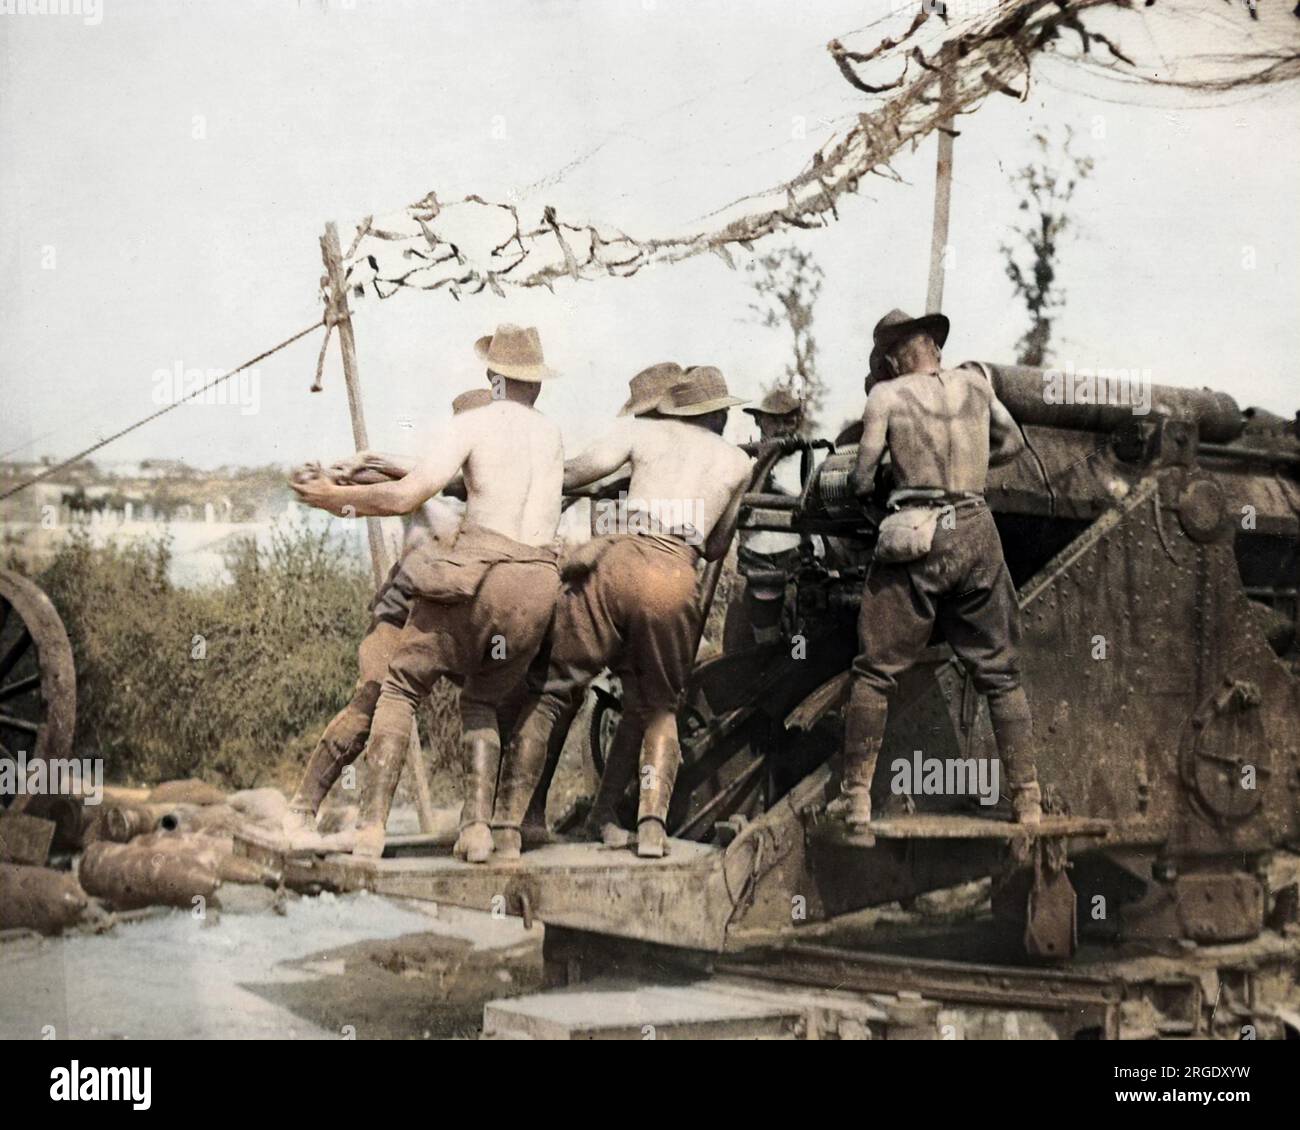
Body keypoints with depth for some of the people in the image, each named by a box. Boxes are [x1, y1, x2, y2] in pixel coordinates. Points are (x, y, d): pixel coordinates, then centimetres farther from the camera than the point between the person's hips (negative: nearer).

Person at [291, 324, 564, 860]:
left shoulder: (469, 425, 1)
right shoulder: (551, 435, 20)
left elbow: (405, 496, -9)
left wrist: (341, 498, 7)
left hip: (474, 575, -5)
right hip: (537, 589, 5)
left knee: (401, 687, 9)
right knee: (483, 701, 21)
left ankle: (372, 825, -2)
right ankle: (478, 823, 1)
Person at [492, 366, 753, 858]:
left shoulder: (641, 429, 21)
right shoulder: (736, 462, 27)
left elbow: (579, 470, 3)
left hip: (614, 562, -1)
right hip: (674, 581, 1)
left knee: (546, 694, 7)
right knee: (657, 708, 21)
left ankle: (506, 824, -2)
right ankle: (652, 822, 1)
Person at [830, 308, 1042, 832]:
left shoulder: (886, 396, 0)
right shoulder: (975, 384, 10)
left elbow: (861, 480, 0)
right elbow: (1012, 444, 25)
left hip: (915, 538, -3)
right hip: (977, 534, 3)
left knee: (875, 671, 6)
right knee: (1000, 674, 10)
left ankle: (857, 797, 5)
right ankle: (1028, 798, 10)